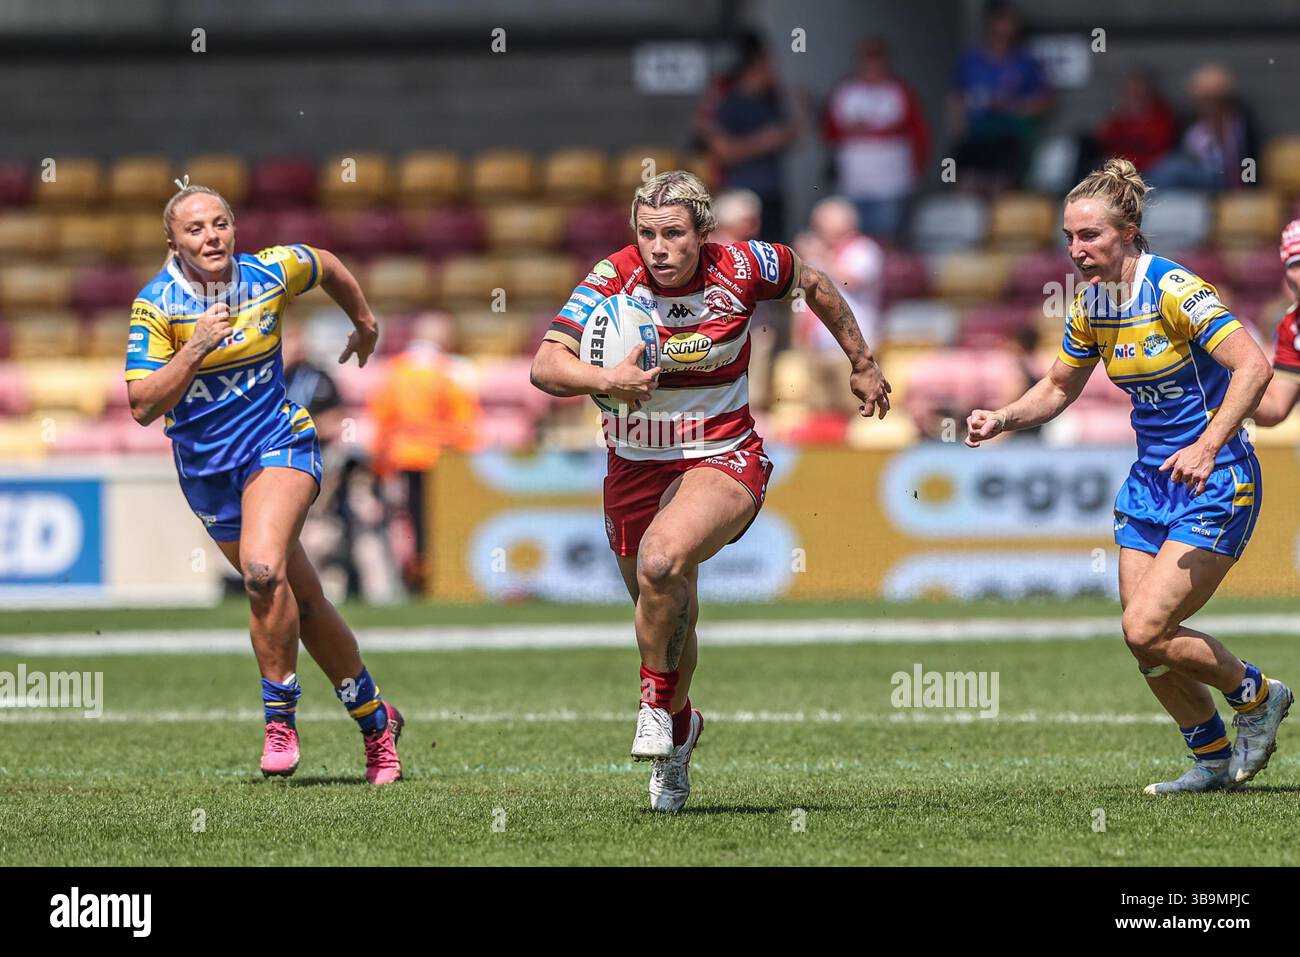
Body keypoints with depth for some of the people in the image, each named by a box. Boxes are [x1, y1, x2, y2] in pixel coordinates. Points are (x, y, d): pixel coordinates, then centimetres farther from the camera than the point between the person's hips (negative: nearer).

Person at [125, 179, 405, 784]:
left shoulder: (273, 272, -9)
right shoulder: (155, 305, -12)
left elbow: (328, 267, 15)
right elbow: (143, 407, -18)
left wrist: (365, 323, 30)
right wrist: (195, 348, -28)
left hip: (278, 444, -2)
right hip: (206, 470, 2)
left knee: (262, 570, -29)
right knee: (302, 602, 10)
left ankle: (280, 717, -16)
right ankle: (375, 721, 28)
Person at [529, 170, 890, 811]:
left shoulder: (742, 267, -13)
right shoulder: (614, 278, -13)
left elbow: (813, 284, 9)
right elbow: (545, 365, -20)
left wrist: (862, 364, 17)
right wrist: (607, 381, -39)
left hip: (723, 461, -3)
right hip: (636, 466, 3)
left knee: (663, 560, -33)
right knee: (665, 619, 14)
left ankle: (658, 700, -11)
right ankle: (677, 732, 44)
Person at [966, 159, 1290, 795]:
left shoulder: (1174, 290, -20)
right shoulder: (1091, 305, 3)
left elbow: (1254, 366, -27)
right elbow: (1059, 387, 19)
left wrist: (1208, 446, -35)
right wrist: (1004, 420, 1)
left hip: (1213, 482, -8)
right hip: (1150, 480, 8)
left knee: (1146, 631, -16)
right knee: (1143, 643, 5)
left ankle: (1257, 696, 9)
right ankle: (1214, 760, 24)